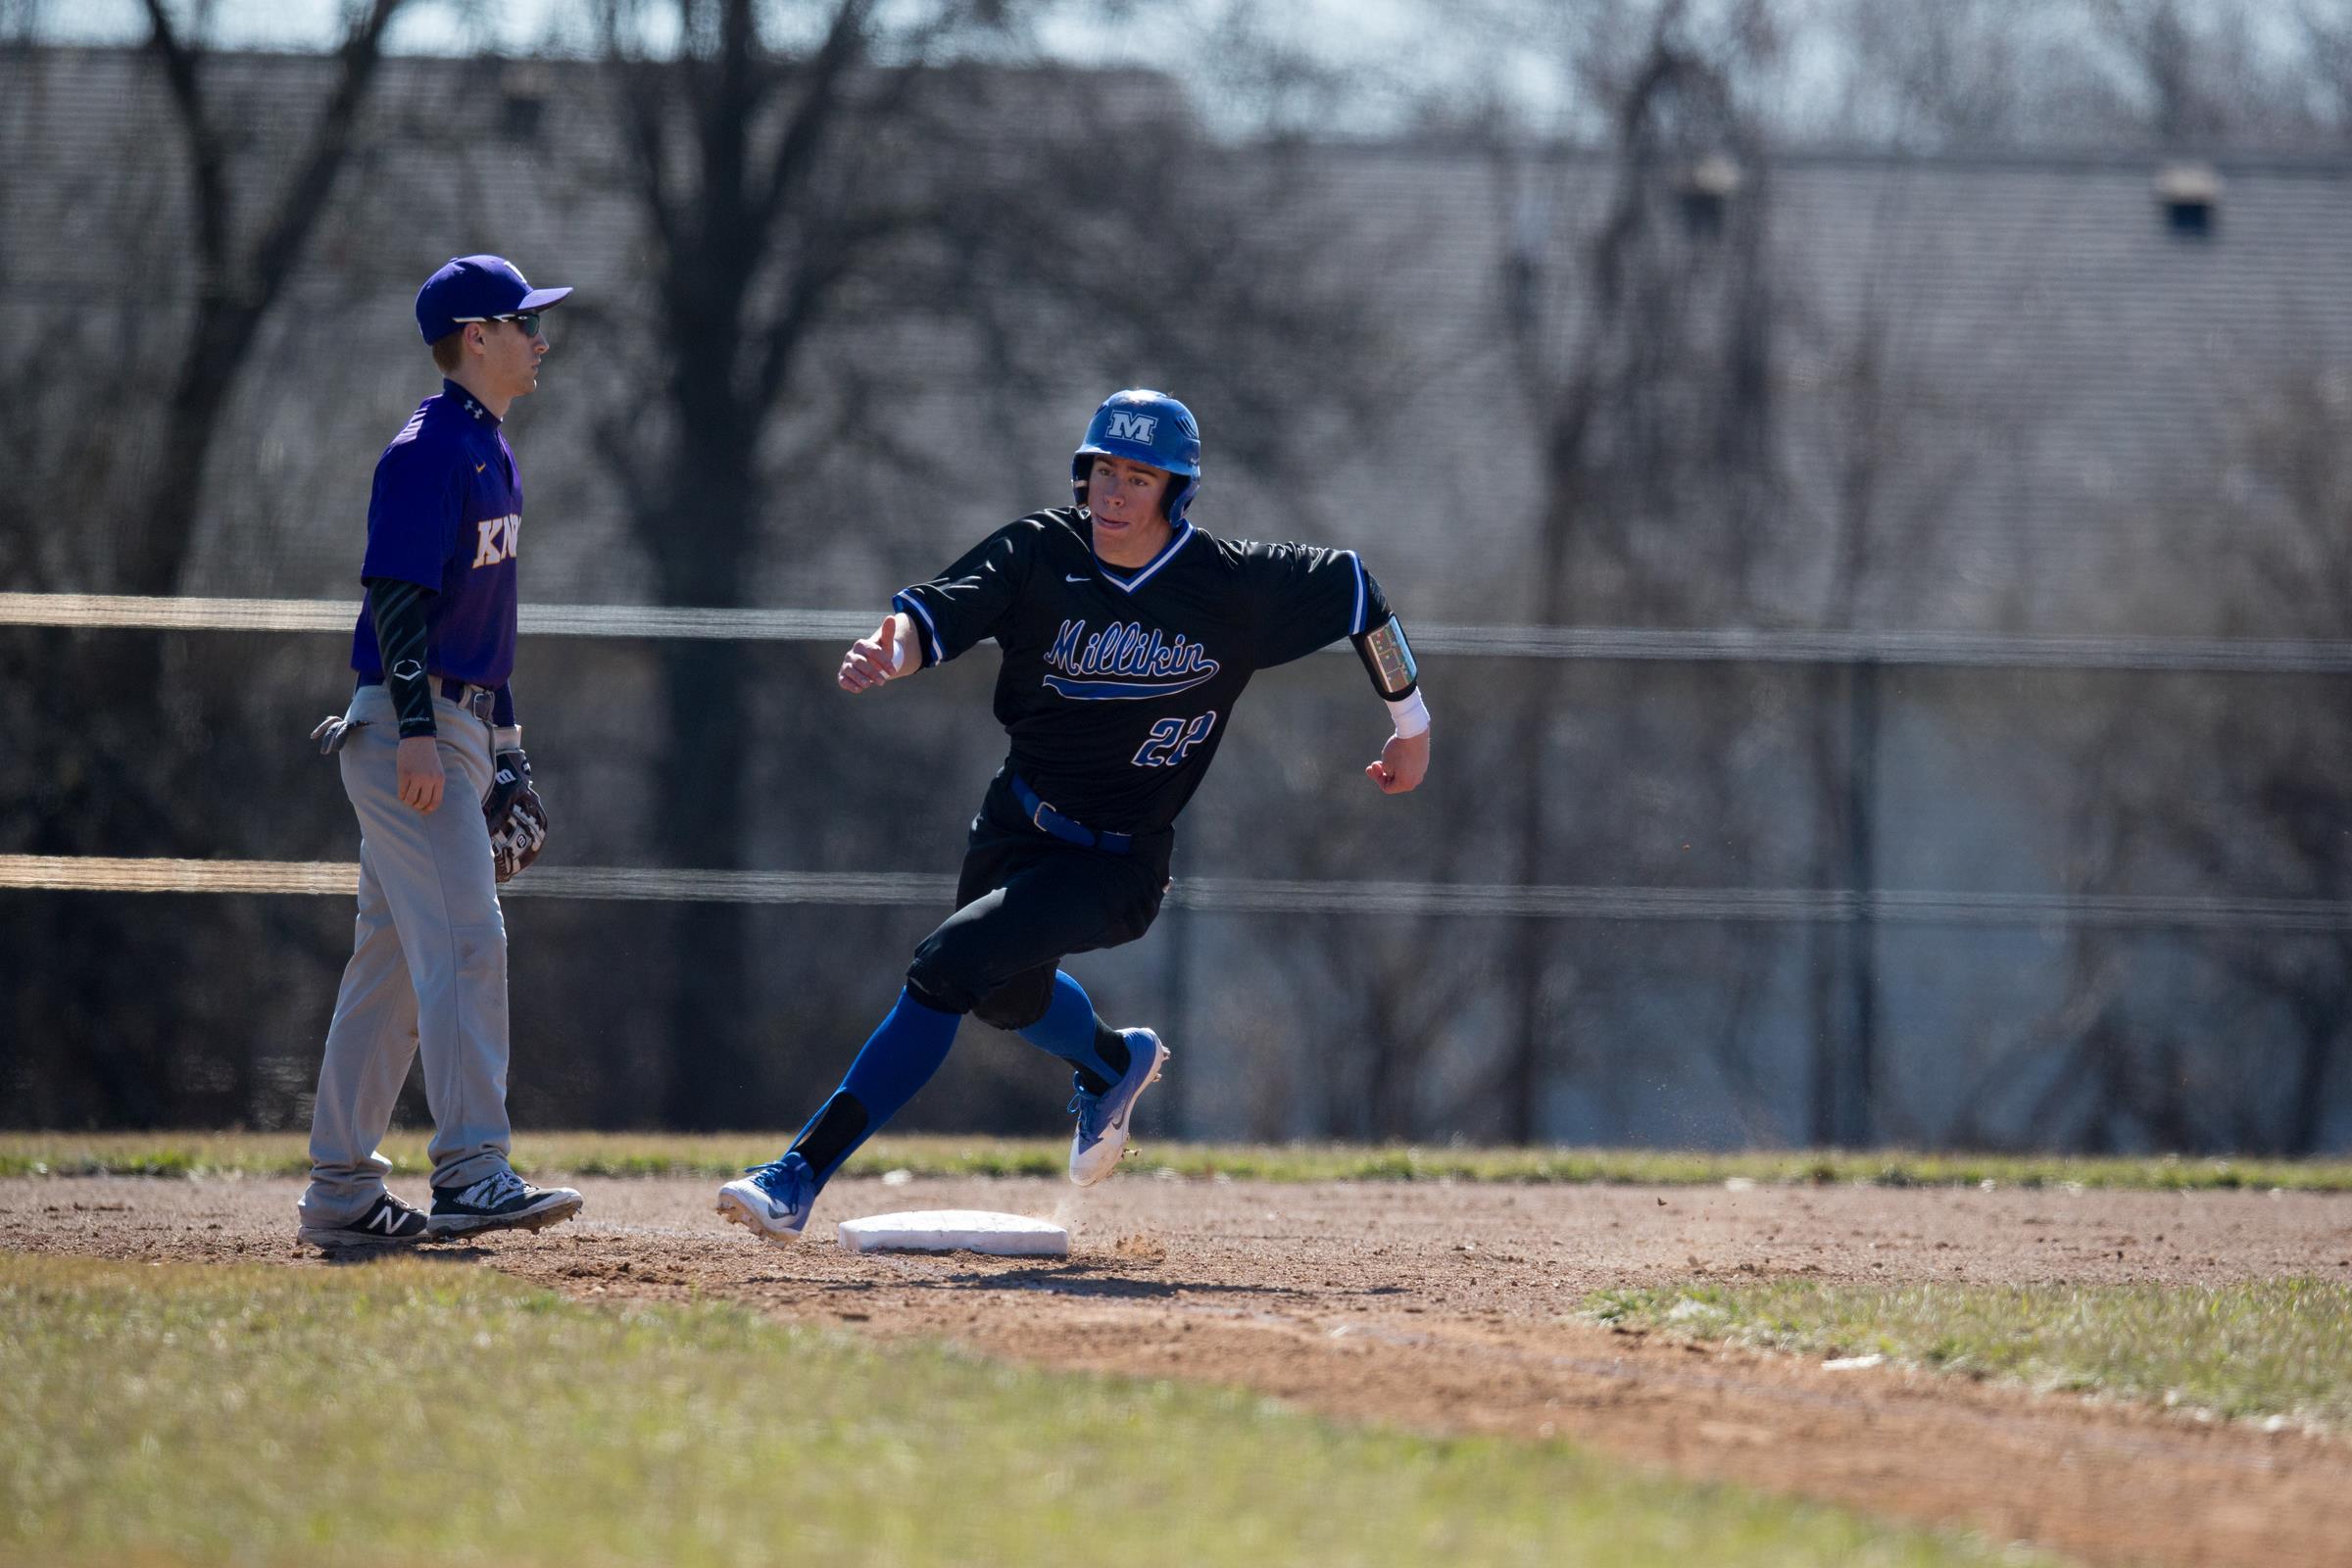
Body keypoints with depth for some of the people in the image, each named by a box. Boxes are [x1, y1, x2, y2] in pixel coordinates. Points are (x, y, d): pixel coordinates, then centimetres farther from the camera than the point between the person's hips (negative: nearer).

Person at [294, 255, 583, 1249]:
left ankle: (340, 1194, 13)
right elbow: (395, 594, -19)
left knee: (394, 961, 10)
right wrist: (417, 731, -26)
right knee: (465, 943, -16)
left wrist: (503, 739, 23)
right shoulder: (428, 450, -12)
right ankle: (471, 1175, -21)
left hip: (461, 728, 10)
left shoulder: (492, 454, 18)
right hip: (409, 727, -10)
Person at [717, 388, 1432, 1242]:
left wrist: (1412, 724, 10)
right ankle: (1114, 1061, 64)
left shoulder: (1237, 587, -14)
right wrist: (886, 651, -48)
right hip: (1015, 821, 5)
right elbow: (934, 615, -24)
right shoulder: (1040, 554, -11)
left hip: (1118, 863, -5)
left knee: (949, 964, -23)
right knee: (1008, 994, 28)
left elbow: (1351, 586, 2)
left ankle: (801, 1175, -22)